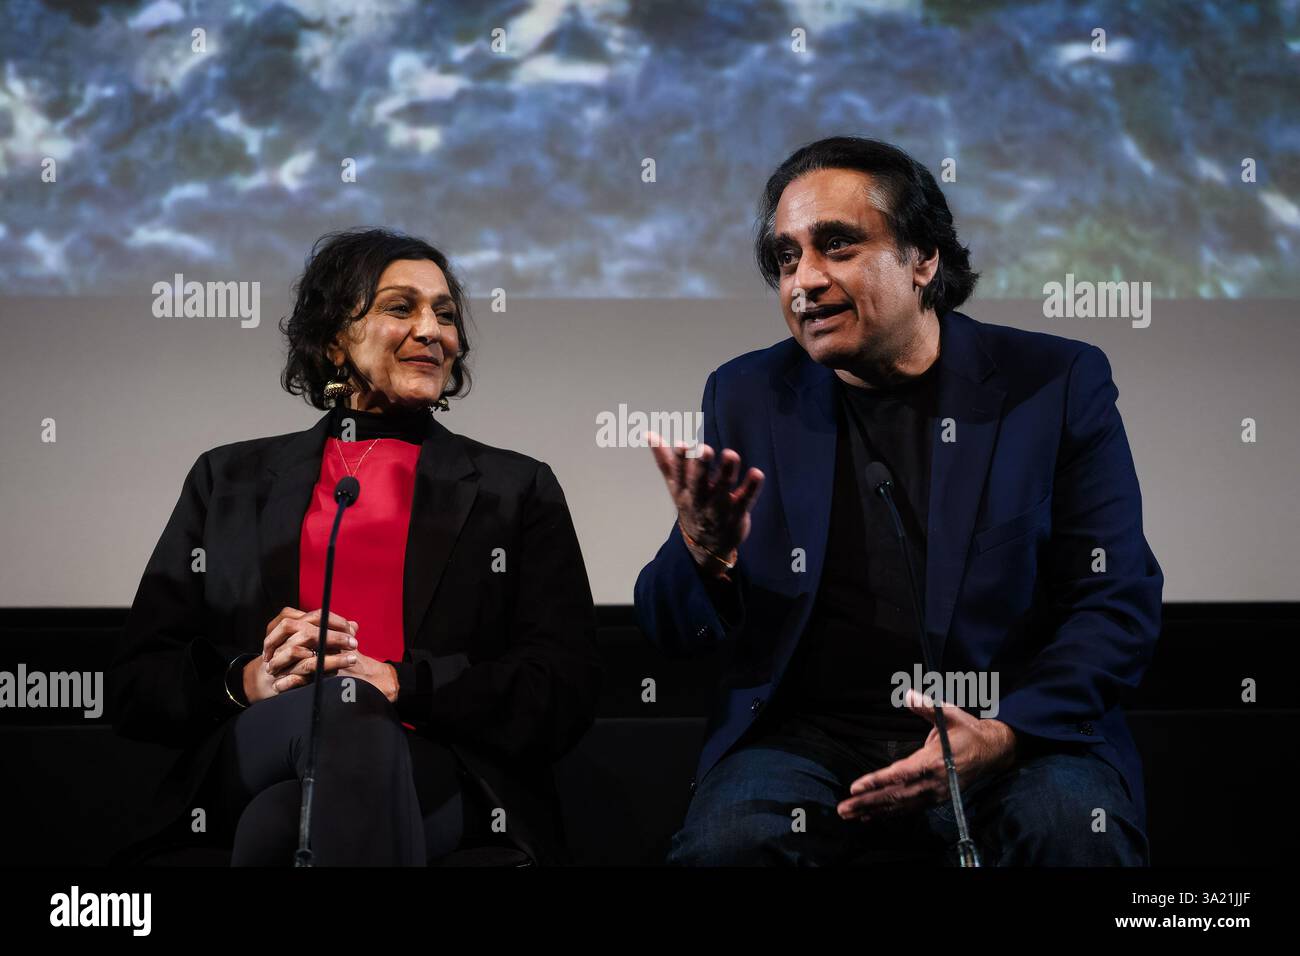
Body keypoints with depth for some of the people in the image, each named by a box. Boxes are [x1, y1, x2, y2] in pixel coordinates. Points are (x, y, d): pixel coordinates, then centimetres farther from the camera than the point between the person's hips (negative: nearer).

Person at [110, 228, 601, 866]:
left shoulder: (516, 489, 19)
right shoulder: (229, 479, 22)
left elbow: (566, 694, 6)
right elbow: (136, 687, 15)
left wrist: (395, 682, -9)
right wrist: (246, 680, -8)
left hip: (433, 782, -1)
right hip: (245, 779, 2)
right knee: (348, 714, -36)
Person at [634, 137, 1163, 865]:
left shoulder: (1056, 384, 4)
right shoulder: (746, 397, 10)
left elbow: (1120, 605, 1)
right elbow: (676, 629, 10)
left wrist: (1006, 736, -16)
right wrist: (704, 553, -15)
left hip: (1019, 732, -1)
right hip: (811, 740, 1)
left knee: (1075, 826, -32)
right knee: (731, 834, -30)